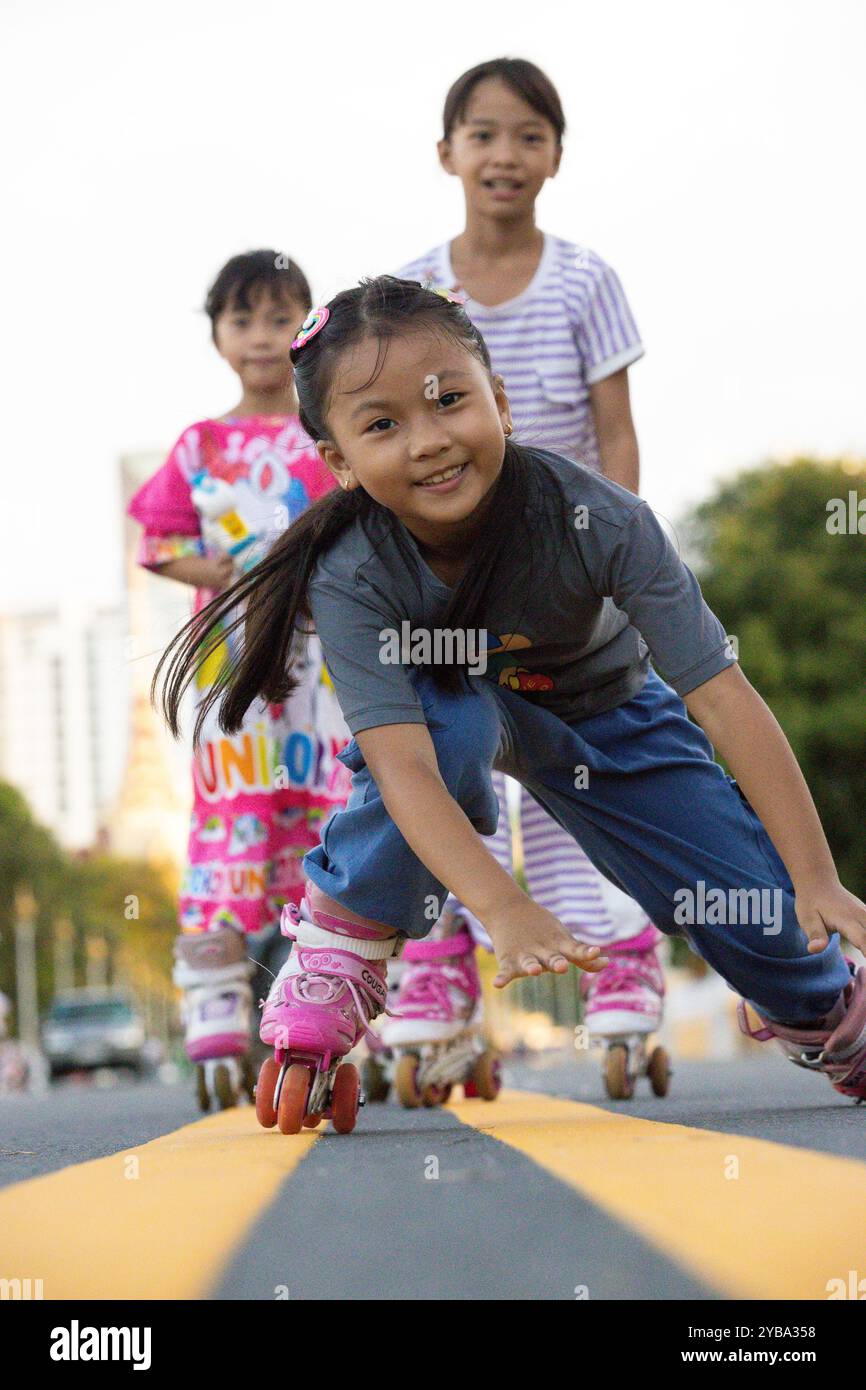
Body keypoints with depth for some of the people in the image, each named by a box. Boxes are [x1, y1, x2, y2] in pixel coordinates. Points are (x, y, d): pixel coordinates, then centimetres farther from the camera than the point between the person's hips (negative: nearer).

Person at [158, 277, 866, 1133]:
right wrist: (505, 911, -56)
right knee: (451, 721, -39)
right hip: (458, 705, -1)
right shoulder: (352, 573, -34)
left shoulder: (595, 518, -35)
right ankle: (332, 963, -19)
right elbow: (404, 765, -42)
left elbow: (724, 698, -34)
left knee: (773, 920, -7)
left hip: (602, 712, 1)